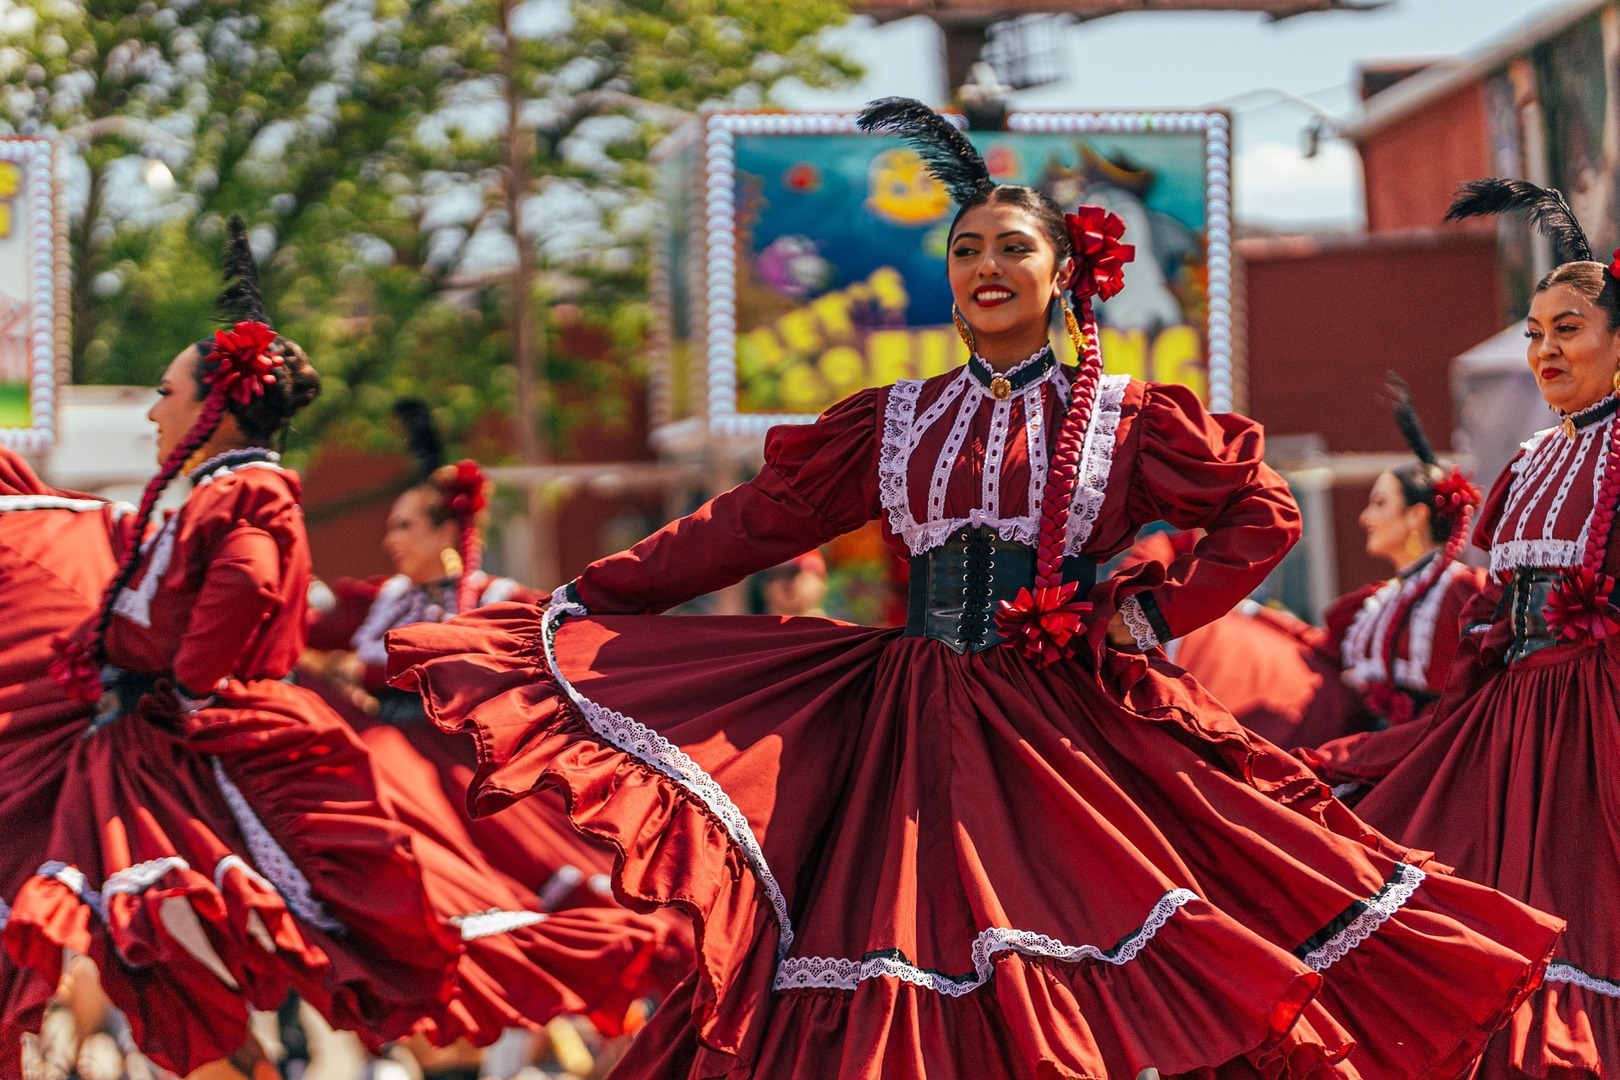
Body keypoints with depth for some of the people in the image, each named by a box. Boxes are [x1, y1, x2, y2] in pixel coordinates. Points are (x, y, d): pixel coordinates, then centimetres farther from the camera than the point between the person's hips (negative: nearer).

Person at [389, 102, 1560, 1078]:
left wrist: (1160, 611, -2)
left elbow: (1264, 514, 8)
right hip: (919, 731, 2)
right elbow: (752, 523, 12)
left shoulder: (1124, 419, 5)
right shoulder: (895, 423, 12)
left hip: (1074, 728, -2)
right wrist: (589, 600, 9)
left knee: (1091, 970, -8)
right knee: (908, 966, -5)